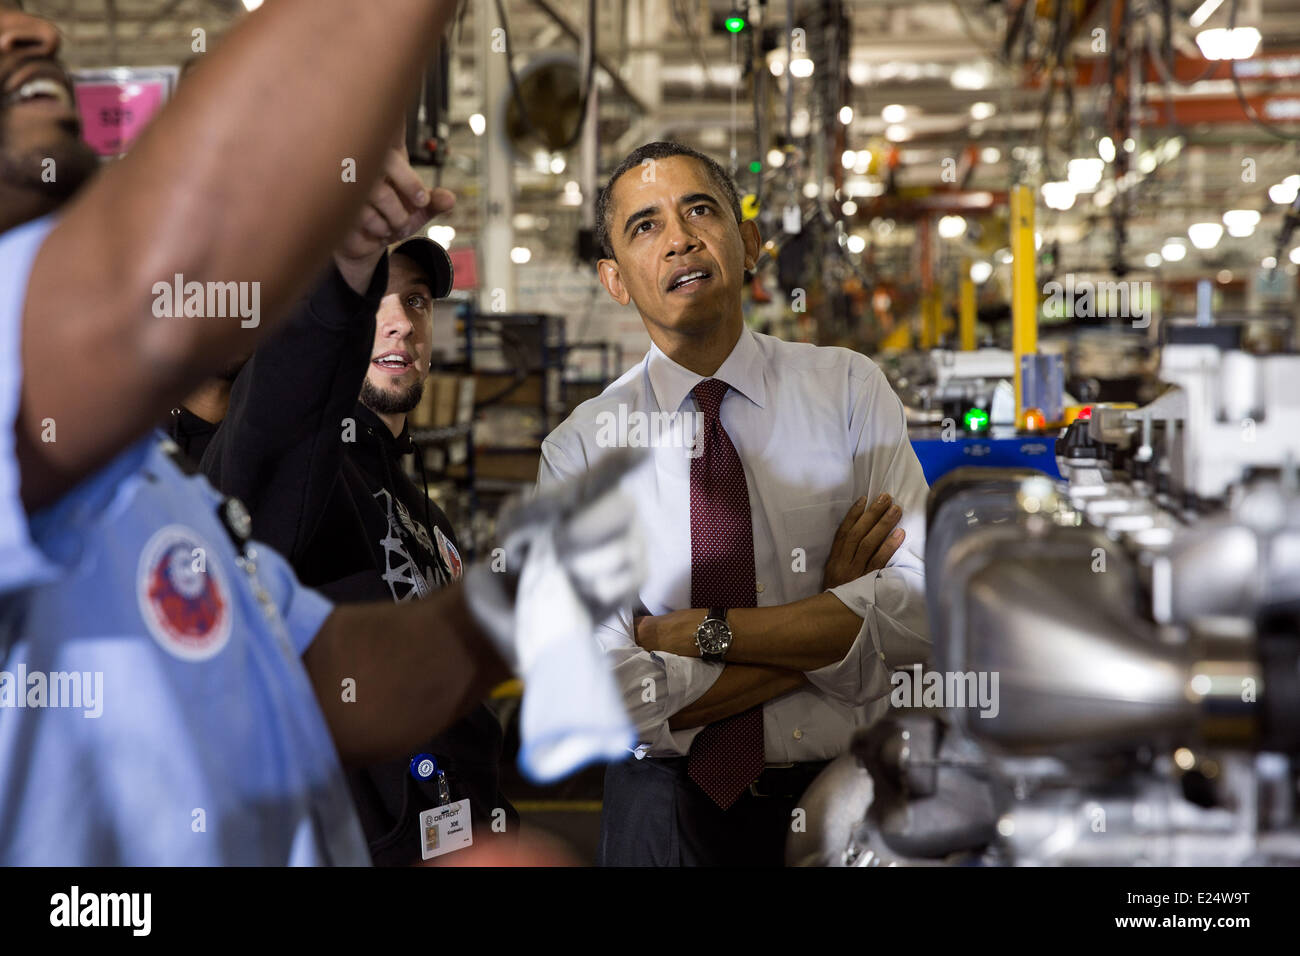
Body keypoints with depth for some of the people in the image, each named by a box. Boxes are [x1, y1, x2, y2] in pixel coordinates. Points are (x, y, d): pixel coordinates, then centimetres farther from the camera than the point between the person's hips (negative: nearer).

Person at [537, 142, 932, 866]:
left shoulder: (850, 389, 1)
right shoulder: (582, 448, -2)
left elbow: (925, 610, -10)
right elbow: (615, 697, -12)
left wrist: (703, 631, -14)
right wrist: (828, 620, -10)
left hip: (841, 788, 0)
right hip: (673, 799, 0)